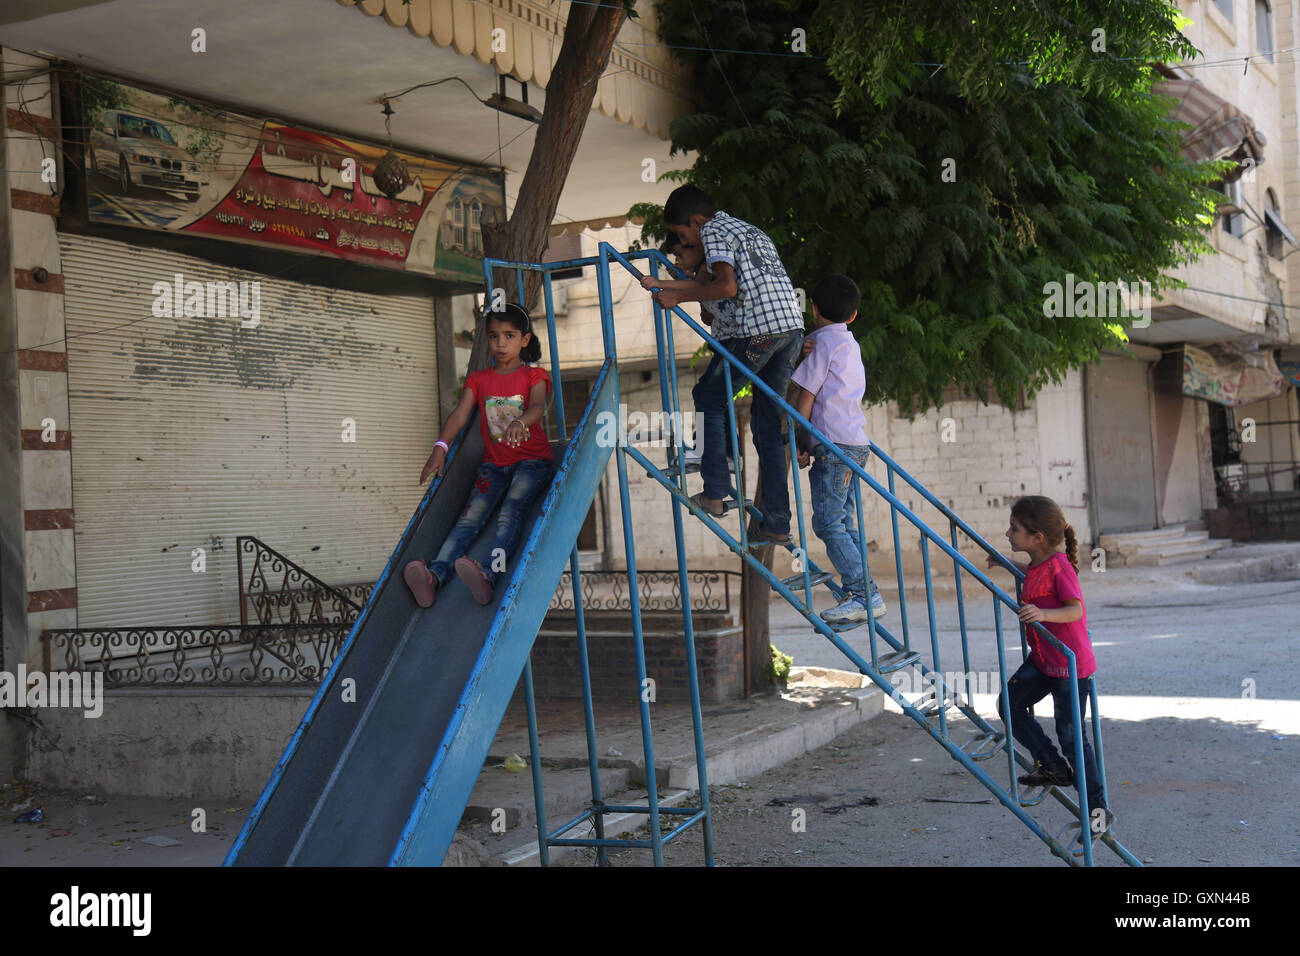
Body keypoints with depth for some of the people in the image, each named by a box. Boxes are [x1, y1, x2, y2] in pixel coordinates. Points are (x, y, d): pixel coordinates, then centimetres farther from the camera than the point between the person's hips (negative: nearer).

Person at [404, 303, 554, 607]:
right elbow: (460, 414, 1)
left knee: (510, 513, -29)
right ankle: (435, 575, -41)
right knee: (471, 515, -20)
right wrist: (440, 447, -18)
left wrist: (520, 422, -41)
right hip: (494, 463, 3)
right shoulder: (479, 379, 15)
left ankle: (488, 574, -52)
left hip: (532, 460, -3)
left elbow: (538, 405, -16)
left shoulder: (534, 376, 5)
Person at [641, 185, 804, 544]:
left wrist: (678, 296, -3)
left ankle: (715, 494, 2)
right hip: (792, 325, 9)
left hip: (758, 329, -9)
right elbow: (716, 282, 27)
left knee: (709, 399, 8)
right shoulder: (750, 230, 28)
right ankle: (776, 524, 10)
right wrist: (661, 284, 28)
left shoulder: (713, 231, 1)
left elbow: (727, 287, -13)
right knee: (768, 420, 11)